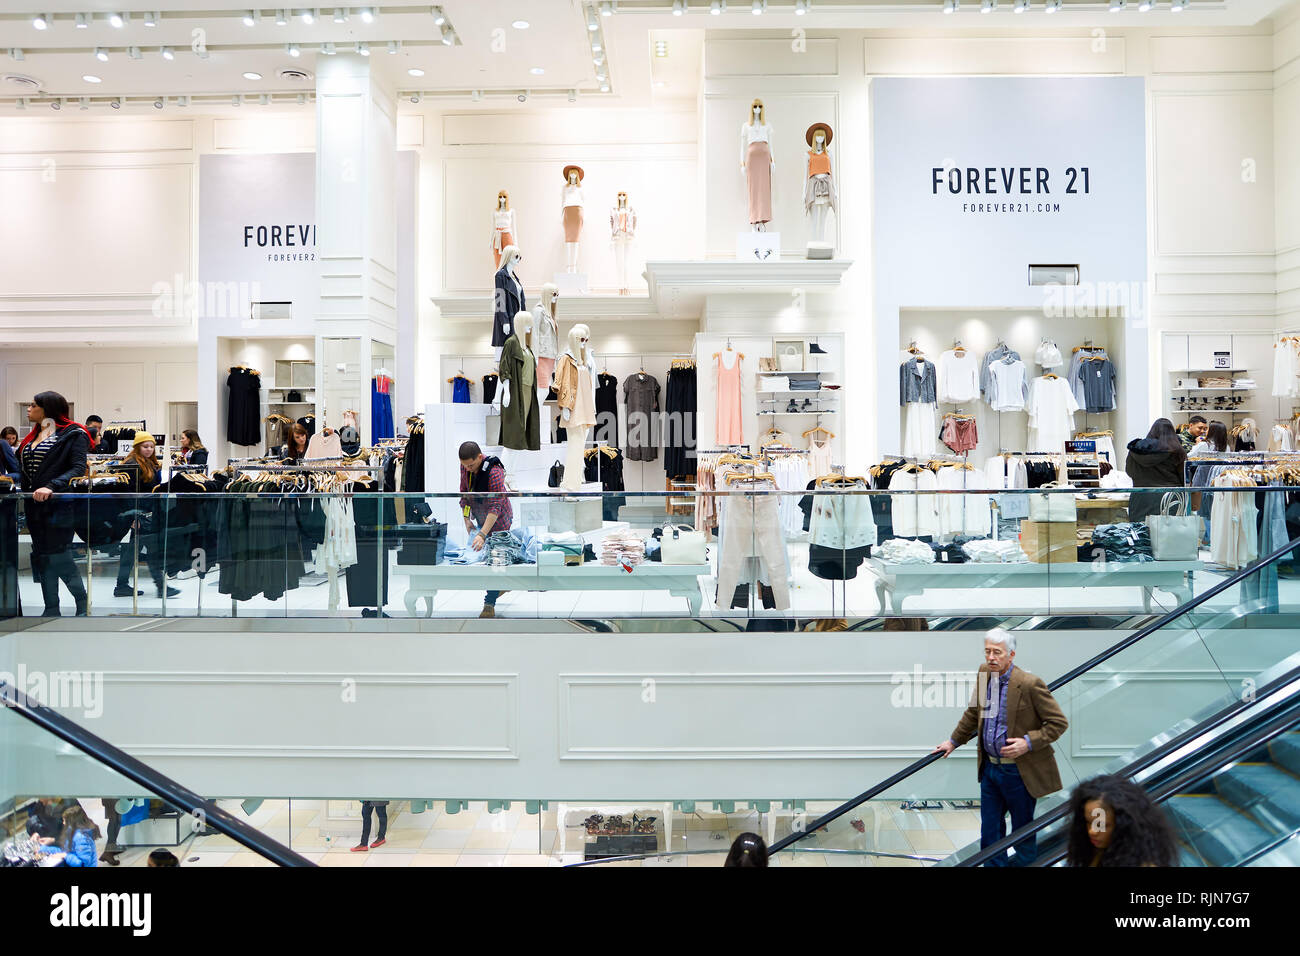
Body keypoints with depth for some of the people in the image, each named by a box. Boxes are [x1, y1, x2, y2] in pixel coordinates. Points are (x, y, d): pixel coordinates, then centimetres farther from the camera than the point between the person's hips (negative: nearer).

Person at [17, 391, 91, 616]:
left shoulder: (72, 434, -5)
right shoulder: (33, 436, 19)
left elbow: (79, 469, -16)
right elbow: (24, 469, 19)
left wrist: (51, 487, -27)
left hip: (59, 504, -8)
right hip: (34, 505, 8)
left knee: (59, 556, -7)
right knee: (42, 556, 8)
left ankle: (83, 604, 7)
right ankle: (51, 609, 13)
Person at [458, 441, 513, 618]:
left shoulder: (494, 472, -30)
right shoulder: (465, 466, -7)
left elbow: (496, 507, -33)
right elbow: (464, 493, 7)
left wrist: (482, 534, -39)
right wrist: (467, 520, 0)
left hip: (499, 520, -7)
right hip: (481, 519, 7)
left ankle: (489, 605, -1)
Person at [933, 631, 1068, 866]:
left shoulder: (1030, 684, -19)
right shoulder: (984, 673, 0)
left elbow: (1059, 722, -13)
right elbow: (974, 713, 17)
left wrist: (1028, 742, -22)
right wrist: (954, 741, 23)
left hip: (1019, 772, -6)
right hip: (989, 766, 6)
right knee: (990, 829, 15)